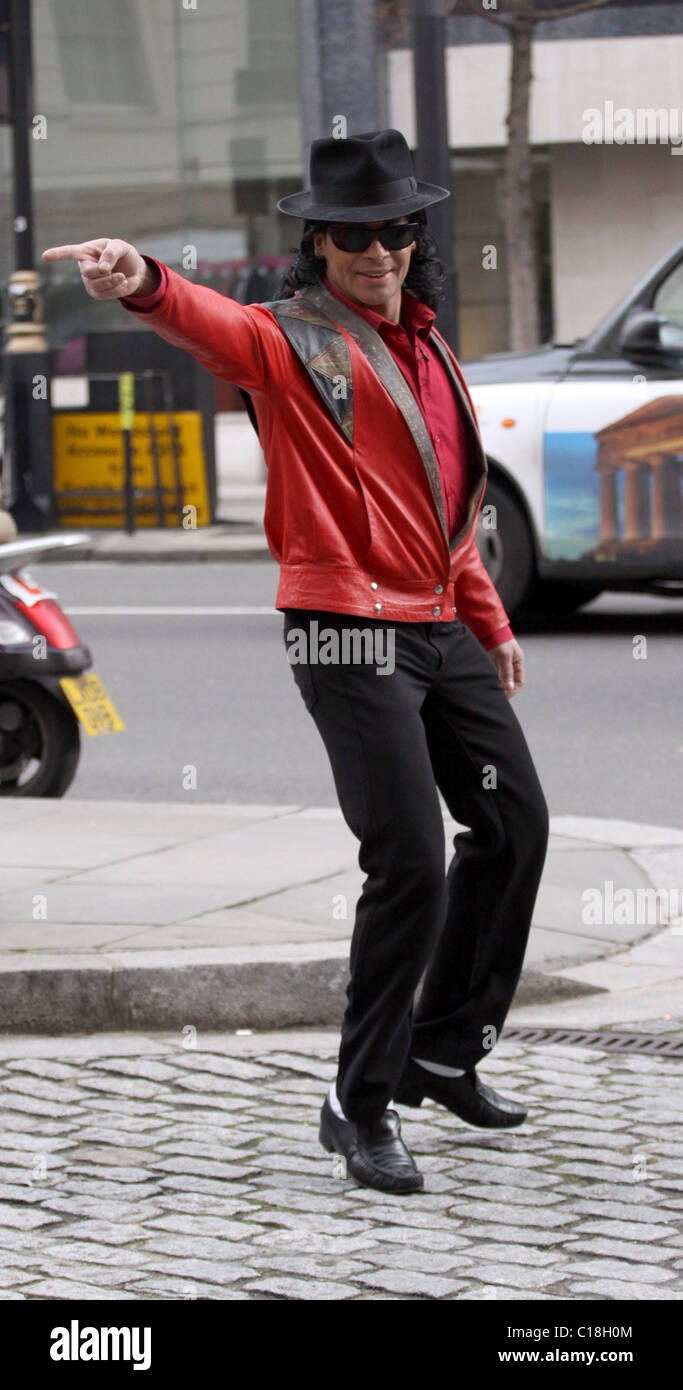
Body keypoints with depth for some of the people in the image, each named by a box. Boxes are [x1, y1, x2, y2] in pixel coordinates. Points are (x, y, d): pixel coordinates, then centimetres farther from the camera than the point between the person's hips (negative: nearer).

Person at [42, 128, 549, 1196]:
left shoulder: (427, 349, 16)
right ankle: (362, 1105, -1)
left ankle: (445, 1050, 30)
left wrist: (490, 622, 27)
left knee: (516, 824, 15)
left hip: (440, 629, 8)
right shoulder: (293, 339, -8)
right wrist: (145, 284, -53)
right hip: (348, 632, -8)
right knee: (410, 861, -13)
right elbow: (217, 327, -31)